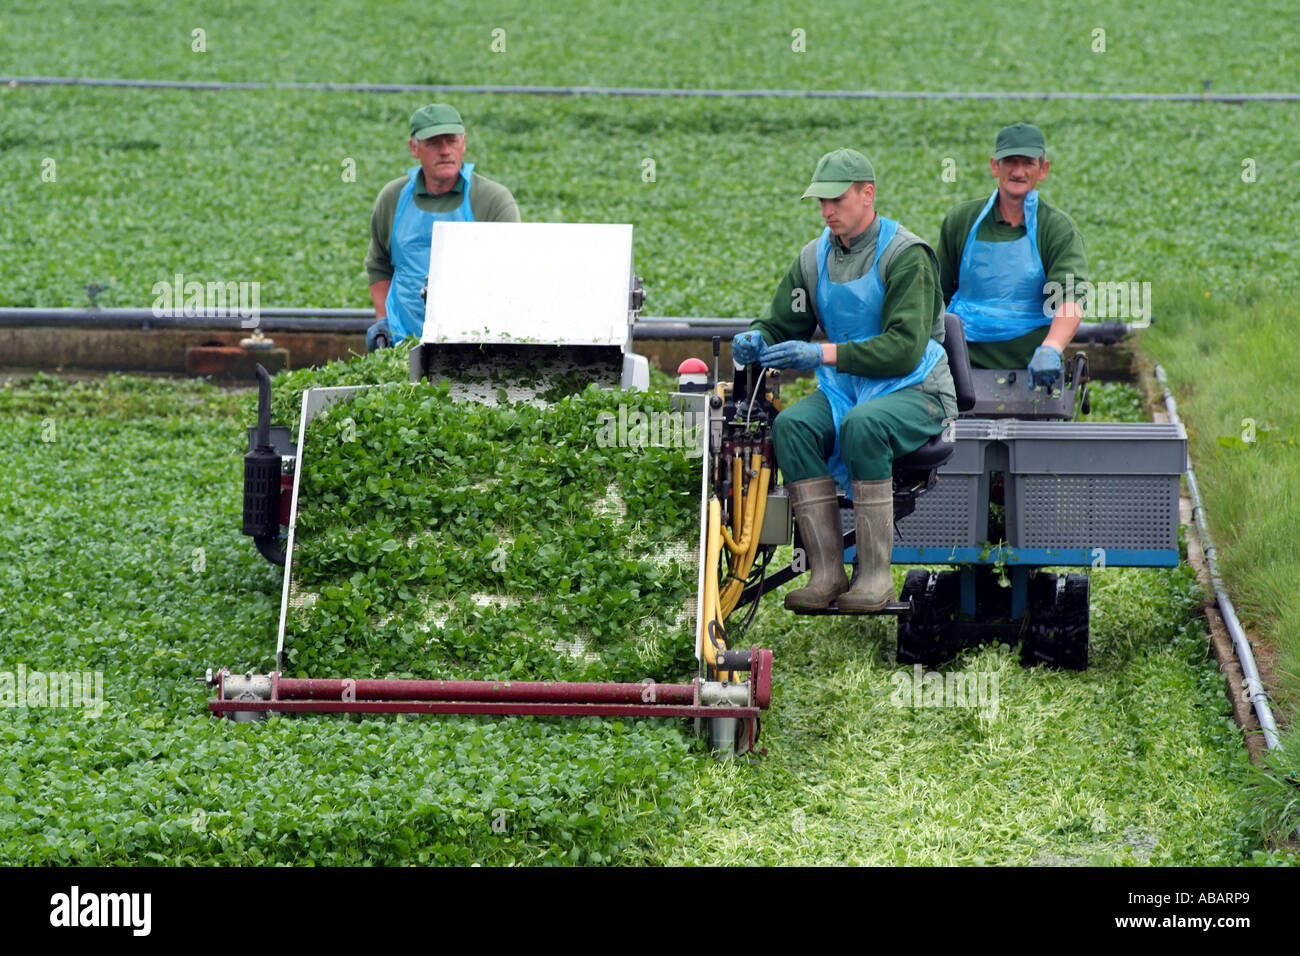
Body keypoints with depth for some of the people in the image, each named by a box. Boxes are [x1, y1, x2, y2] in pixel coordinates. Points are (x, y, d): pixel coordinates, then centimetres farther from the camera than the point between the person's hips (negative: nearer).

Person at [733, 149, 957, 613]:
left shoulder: (906, 256, -11)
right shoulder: (815, 257, 9)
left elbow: (904, 347, -21)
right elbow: (781, 322, 16)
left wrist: (823, 353, -28)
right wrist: (757, 339, -10)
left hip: (913, 390, -6)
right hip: (843, 389, 6)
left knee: (862, 424, -37)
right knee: (790, 425, -25)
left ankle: (875, 575, -29)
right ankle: (826, 573, -25)